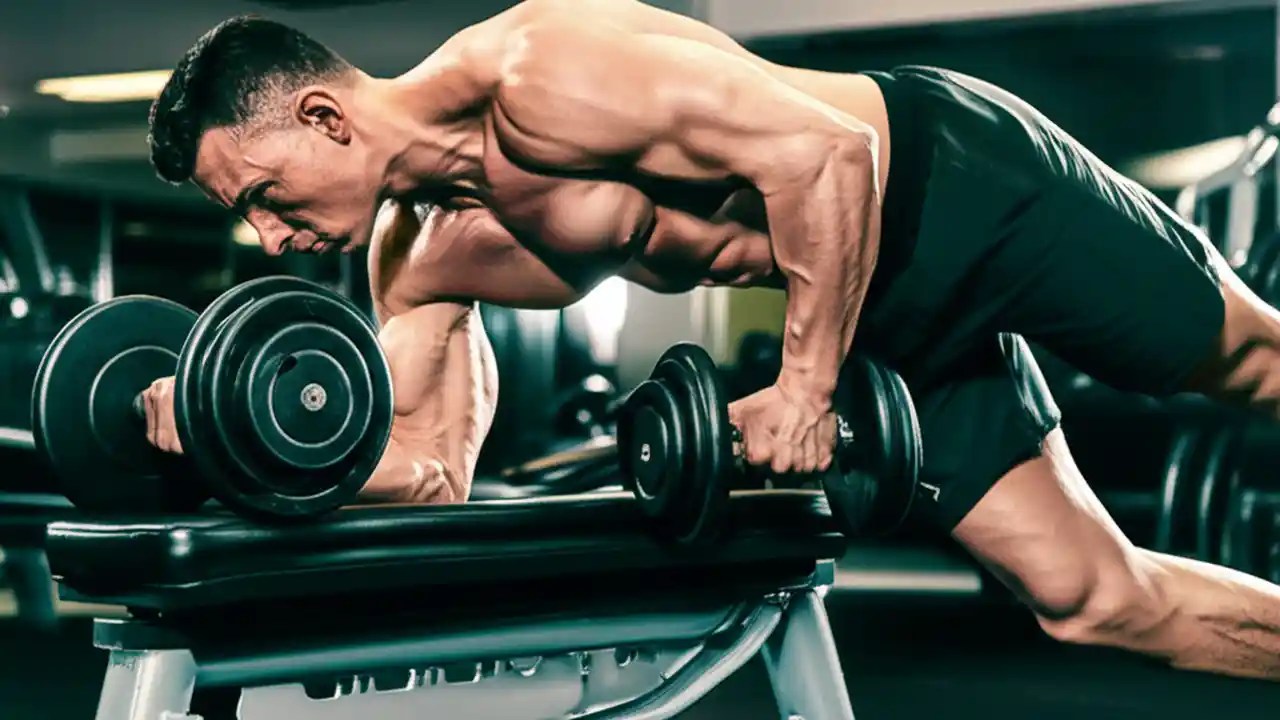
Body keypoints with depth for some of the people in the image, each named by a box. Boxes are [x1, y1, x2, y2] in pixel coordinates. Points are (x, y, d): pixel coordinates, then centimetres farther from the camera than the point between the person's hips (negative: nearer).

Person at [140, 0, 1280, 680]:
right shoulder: (418, 257, -4)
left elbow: (822, 148, -30)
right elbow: (429, 473, -1)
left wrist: (805, 387, -26)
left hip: (956, 183, -6)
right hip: (880, 314, 7)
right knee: (1091, 600, 9)